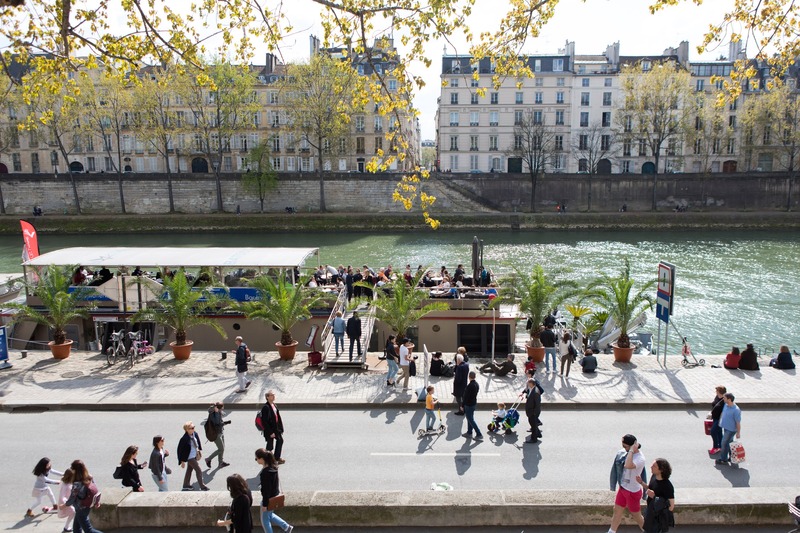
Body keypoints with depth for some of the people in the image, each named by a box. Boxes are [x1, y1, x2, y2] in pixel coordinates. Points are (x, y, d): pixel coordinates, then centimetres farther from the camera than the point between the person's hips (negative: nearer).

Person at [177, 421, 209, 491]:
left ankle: (186, 485, 38)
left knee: (190, 469, 21)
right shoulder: (185, 439, -29)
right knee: (198, 470, -1)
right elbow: (181, 450, -21)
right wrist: (183, 461, -16)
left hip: (195, 455, 7)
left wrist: (200, 450, 14)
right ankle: (202, 486, 12)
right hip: (190, 457, -7)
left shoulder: (195, 434, -9)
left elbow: (198, 442, 11)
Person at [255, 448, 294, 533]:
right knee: (269, 515, 29)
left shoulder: (265, 472, -31)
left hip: (269, 498, -9)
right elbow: (277, 480, 9)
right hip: (275, 495, 9)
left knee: (265, 520, 14)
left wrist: (264, 504, -16)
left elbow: (266, 489, -25)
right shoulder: (273, 466, -5)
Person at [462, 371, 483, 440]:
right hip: (474, 403, 9)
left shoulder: (470, 386, -27)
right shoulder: (477, 384, 0)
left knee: (471, 420, 2)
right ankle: (469, 433, 31)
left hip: (469, 405, -9)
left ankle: (479, 434, 4)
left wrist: (463, 405, -14)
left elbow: (466, 396, -22)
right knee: (470, 419, 20)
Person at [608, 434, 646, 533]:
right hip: (623, 488, 8)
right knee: (617, 511, 19)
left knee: (636, 516, 13)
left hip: (632, 492, -8)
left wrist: (632, 450, -42)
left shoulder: (640, 458, -30)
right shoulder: (624, 453, -5)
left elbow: (628, 465, -50)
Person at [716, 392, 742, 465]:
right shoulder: (726, 405, -4)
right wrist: (720, 421, 22)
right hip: (726, 427, 8)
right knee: (729, 443, 20)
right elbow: (722, 413, 14)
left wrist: (738, 433, -14)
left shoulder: (736, 410, -28)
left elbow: (738, 422, -21)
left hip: (731, 429, -8)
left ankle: (723, 459, 16)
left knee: (724, 443, 2)